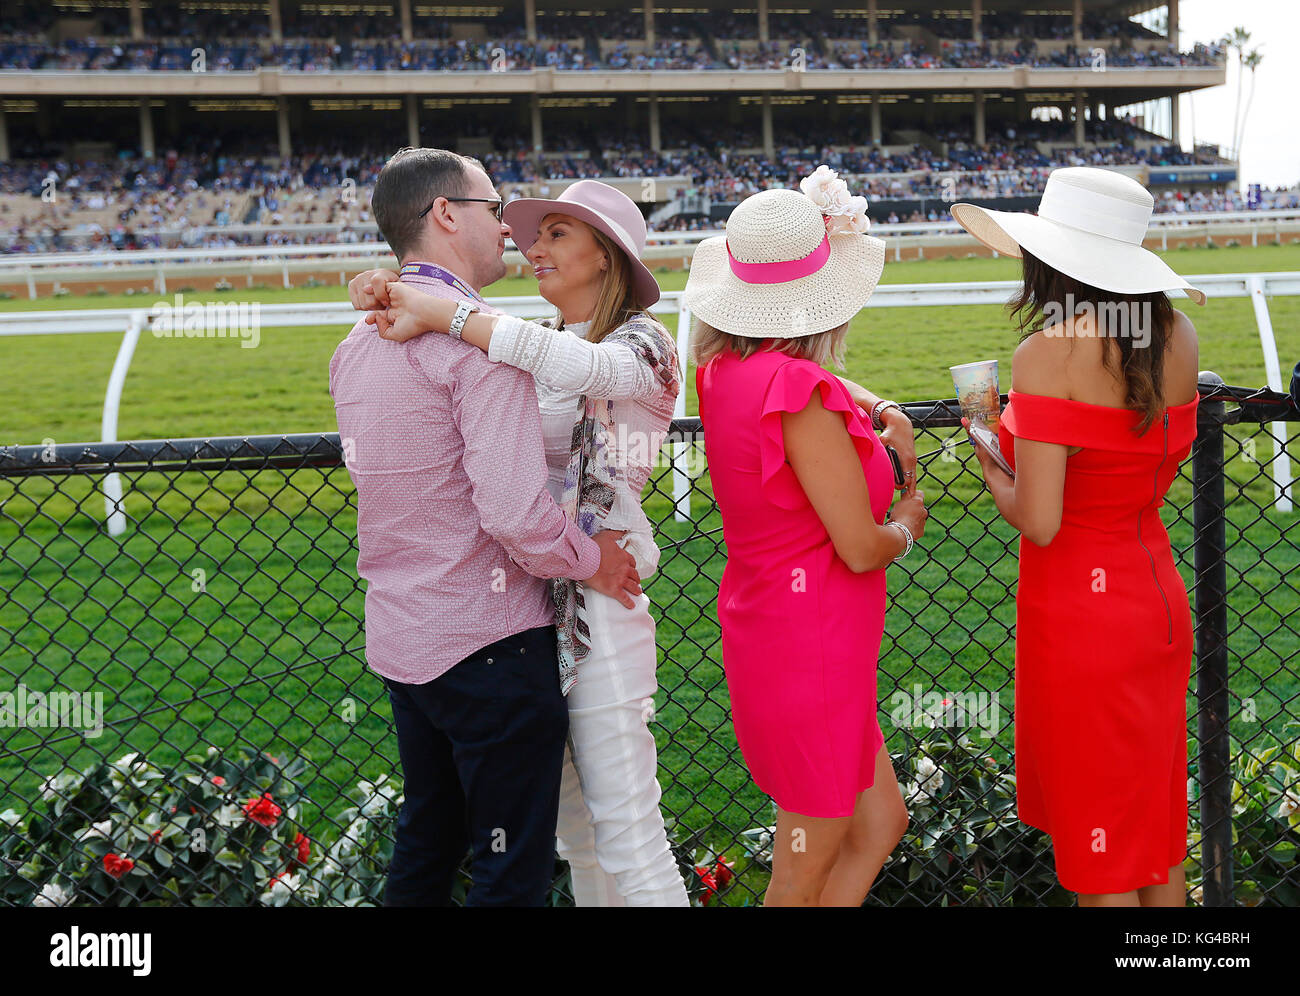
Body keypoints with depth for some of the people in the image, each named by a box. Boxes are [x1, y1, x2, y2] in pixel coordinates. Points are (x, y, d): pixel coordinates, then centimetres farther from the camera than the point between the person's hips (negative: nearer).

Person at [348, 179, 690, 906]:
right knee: (571, 825, 17)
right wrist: (387, 298, -12)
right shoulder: (533, 349, 13)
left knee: (628, 838, -2)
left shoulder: (643, 344, -7)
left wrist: (438, 312, -28)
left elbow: (582, 366, -29)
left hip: (597, 607, -7)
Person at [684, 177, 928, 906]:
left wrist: (880, 409, 8)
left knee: (881, 823, 22)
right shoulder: (798, 391, -25)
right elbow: (862, 547, -21)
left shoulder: (726, 369, 1)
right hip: (810, 649, -9)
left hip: (764, 623, 9)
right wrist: (907, 523, 1)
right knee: (804, 876, 8)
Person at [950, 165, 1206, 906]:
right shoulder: (1177, 336, 0)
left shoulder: (1048, 353, -20)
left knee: (1100, 854, 9)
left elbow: (1040, 523, -22)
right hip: (1161, 601, 7)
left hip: (1079, 616, -7)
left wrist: (993, 475, -2)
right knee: (1158, 827, 22)